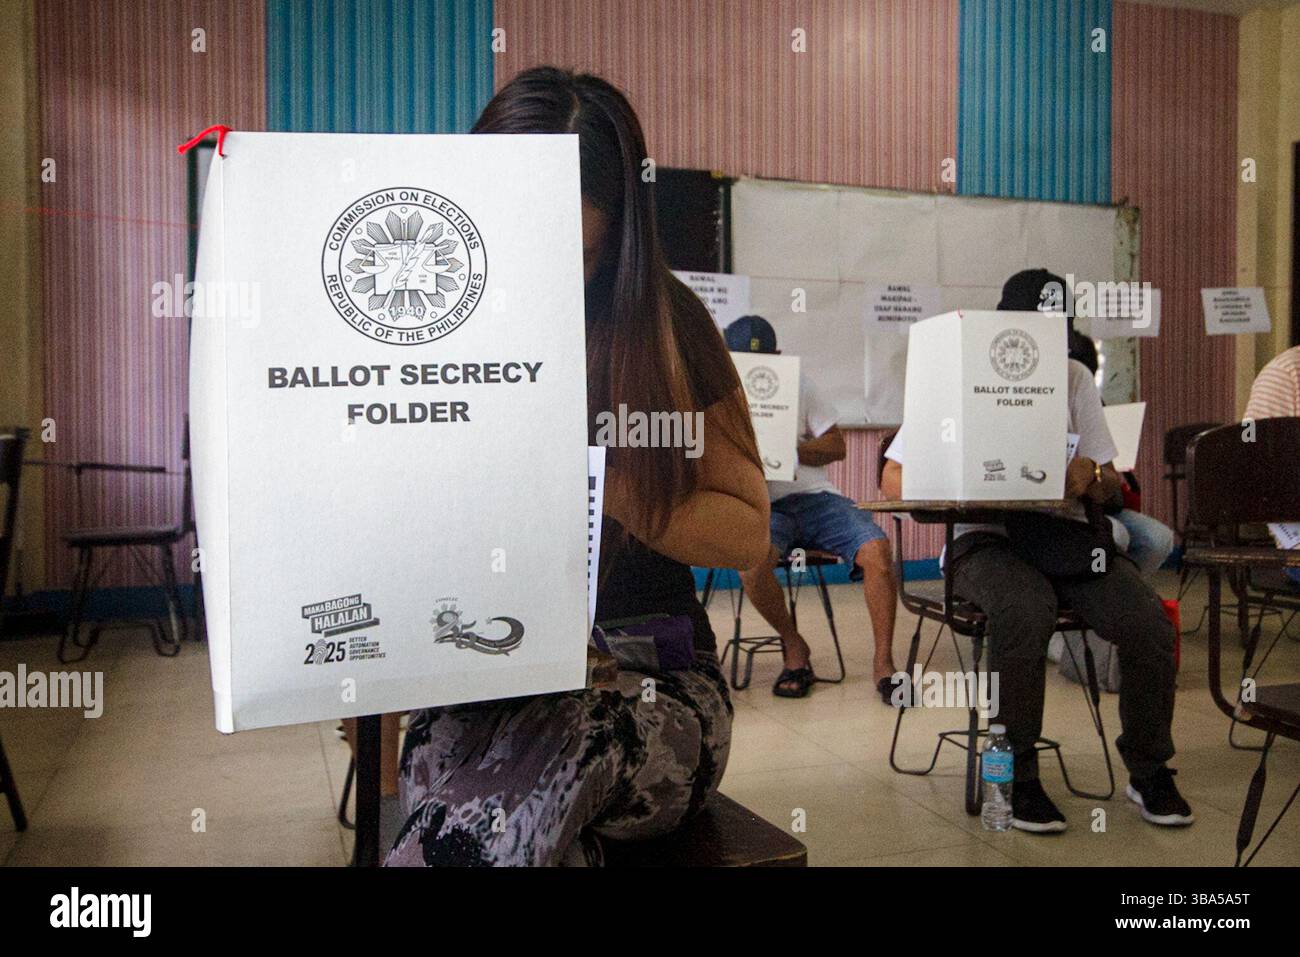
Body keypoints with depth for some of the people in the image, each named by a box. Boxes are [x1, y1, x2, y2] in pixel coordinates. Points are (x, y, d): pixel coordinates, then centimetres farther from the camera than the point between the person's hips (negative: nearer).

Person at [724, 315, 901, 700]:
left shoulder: (798, 385, 12)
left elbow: (836, 447, 9)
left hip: (814, 496, 3)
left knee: (876, 548, -24)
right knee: (752, 559, -35)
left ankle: (883, 662, -11)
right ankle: (793, 647, -7)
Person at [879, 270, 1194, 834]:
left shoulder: (1074, 378, 11)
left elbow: (1111, 488, 13)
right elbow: (892, 481, -2)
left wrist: (1090, 472, -13)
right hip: (984, 538, -3)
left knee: (1148, 620, -21)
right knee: (1027, 610, -36)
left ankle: (1149, 771, 3)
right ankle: (1015, 777, -17)